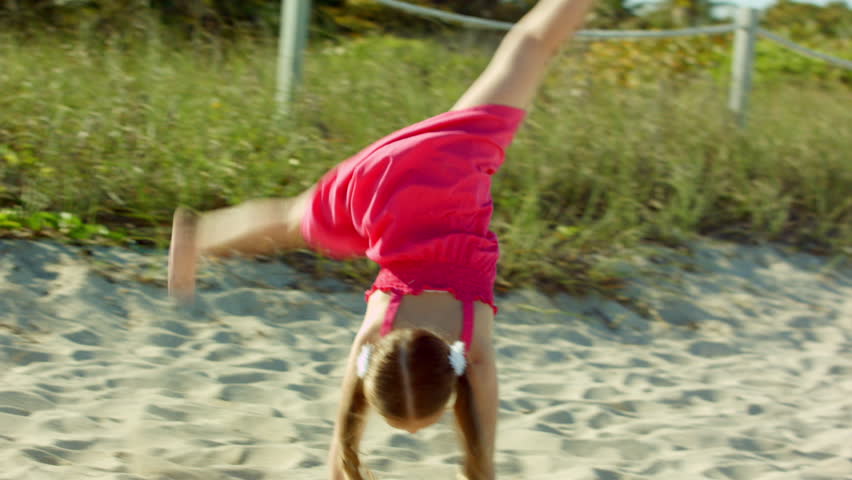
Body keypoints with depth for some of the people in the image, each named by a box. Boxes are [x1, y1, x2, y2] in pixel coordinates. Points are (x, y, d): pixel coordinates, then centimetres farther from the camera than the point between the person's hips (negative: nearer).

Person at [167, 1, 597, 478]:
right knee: (291, 222, 28)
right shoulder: (371, 344, -27)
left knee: (530, 46, 14)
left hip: (455, 162, -1)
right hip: (375, 182, 1)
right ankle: (195, 233, 57)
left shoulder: (473, 348, -30)